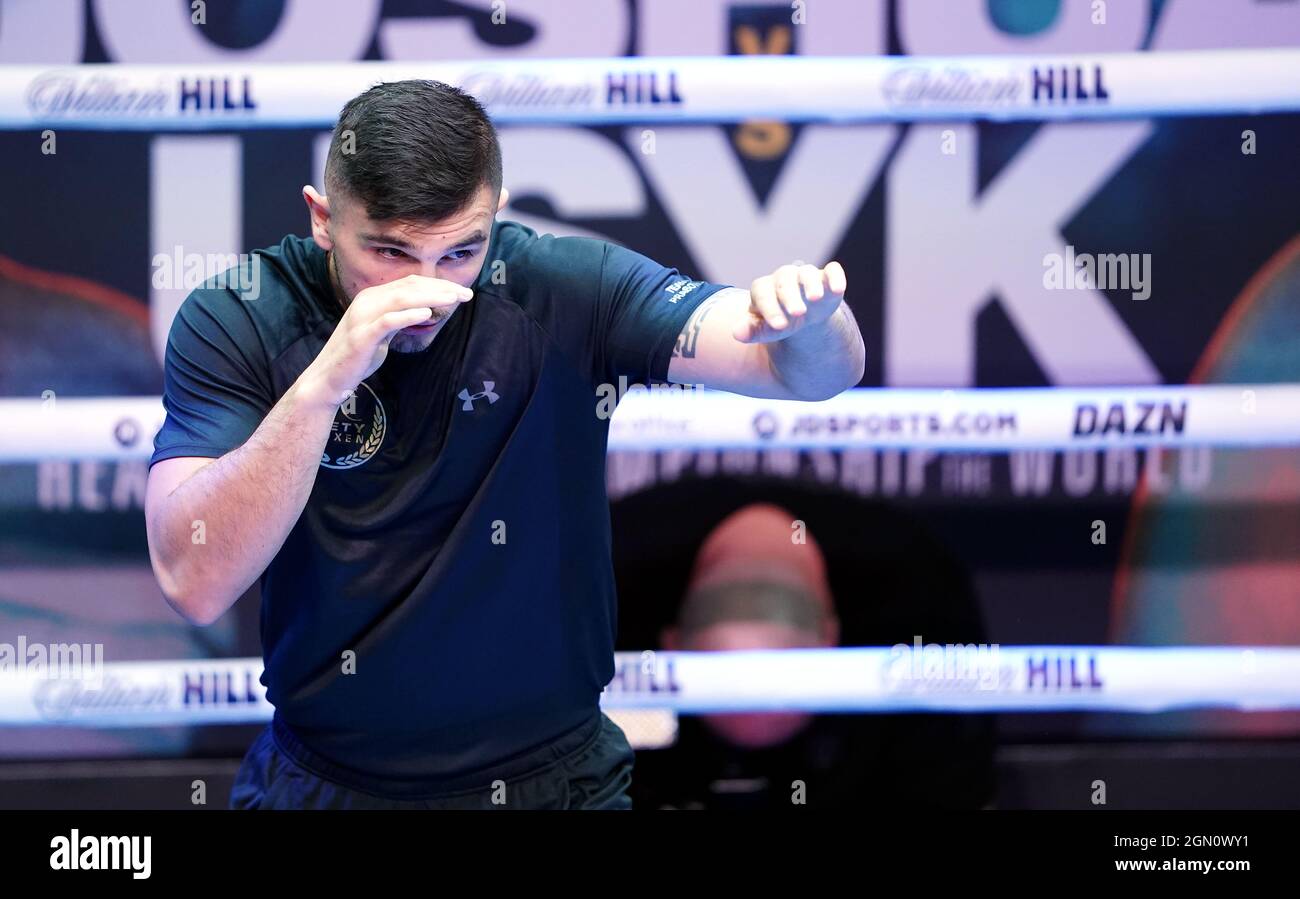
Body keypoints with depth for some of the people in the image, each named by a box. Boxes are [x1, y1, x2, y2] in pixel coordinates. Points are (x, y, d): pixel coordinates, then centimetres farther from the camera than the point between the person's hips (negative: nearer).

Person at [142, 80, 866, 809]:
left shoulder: (562, 290, -12)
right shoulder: (235, 321, -13)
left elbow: (824, 372, -18)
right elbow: (196, 585, -24)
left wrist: (808, 322, -43)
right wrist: (323, 384, -35)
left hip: (554, 776, 1)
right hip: (324, 781, -1)